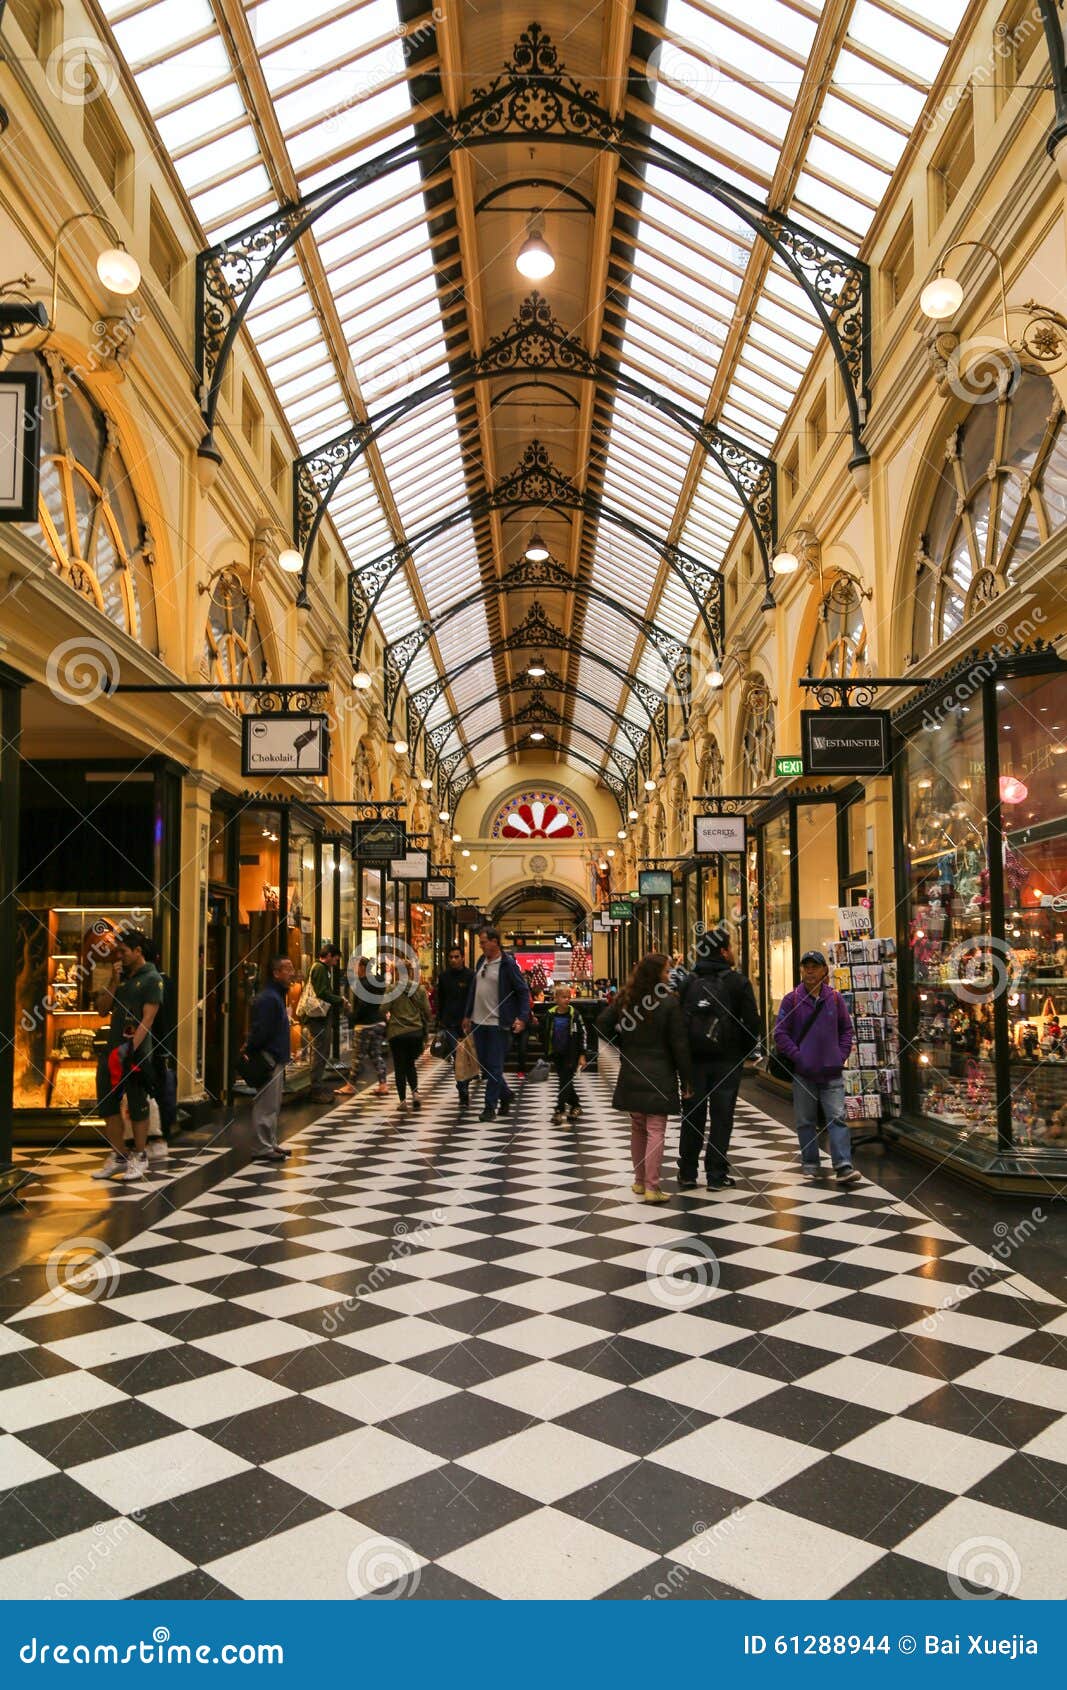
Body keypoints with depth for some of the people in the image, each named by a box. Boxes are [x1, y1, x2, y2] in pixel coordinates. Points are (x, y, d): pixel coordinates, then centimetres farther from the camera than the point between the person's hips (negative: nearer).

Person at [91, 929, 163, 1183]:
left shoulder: (151, 979, -7)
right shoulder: (124, 977, 15)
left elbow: (147, 1019, -15)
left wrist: (131, 1047, -24)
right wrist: (114, 980, 3)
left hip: (134, 1052, -8)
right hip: (112, 1049, 8)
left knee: (137, 1106, 1)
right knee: (107, 1104, 10)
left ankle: (139, 1158, 11)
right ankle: (118, 1156, 20)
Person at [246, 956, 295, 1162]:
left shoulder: (278, 996, 14)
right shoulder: (268, 998, -19)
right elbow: (260, 1031, -22)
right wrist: (252, 1053, -17)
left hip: (277, 1058, 10)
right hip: (269, 1059, -10)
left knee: (273, 1105, 17)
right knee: (266, 1106, -4)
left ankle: (271, 1144, 25)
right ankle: (263, 1149, 2)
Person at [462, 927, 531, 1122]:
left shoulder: (508, 964, -11)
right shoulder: (482, 961, 10)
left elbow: (523, 991, -11)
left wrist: (522, 1017, -19)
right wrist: (468, 1015, 19)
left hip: (498, 1024, -7)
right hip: (479, 1022, 7)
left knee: (494, 1067, -2)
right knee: (484, 1065, 13)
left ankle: (490, 1107, 5)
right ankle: (505, 1093, 30)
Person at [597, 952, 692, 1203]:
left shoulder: (625, 999, 3)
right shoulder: (669, 1002, -12)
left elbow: (603, 1024, 3)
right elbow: (679, 1044, -10)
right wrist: (686, 1079, -3)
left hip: (631, 1074, 5)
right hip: (659, 1075, -5)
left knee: (637, 1128, 17)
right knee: (655, 1130, -2)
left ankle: (639, 1181, 26)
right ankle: (652, 1188, -4)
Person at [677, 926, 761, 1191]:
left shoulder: (689, 982, 4)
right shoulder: (737, 982, -7)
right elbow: (752, 1022, -9)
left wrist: (685, 1053, 12)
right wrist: (747, 1050, 6)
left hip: (694, 1059, 3)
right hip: (727, 1060, -3)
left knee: (693, 1115, 10)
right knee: (721, 1116, 4)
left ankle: (687, 1174, 14)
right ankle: (716, 1175, 6)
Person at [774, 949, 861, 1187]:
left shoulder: (835, 998, 4)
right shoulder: (792, 999, -2)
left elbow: (846, 1029, 12)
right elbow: (780, 1032, -1)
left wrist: (842, 1054, 1)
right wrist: (797, 1056, -9)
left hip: (832, 1072, 1)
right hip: (802, 1072, -1)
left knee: (837, 1118, -6)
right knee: (805, 1121, 8)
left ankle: (844, 1167, -8)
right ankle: (810, 1165, 19)